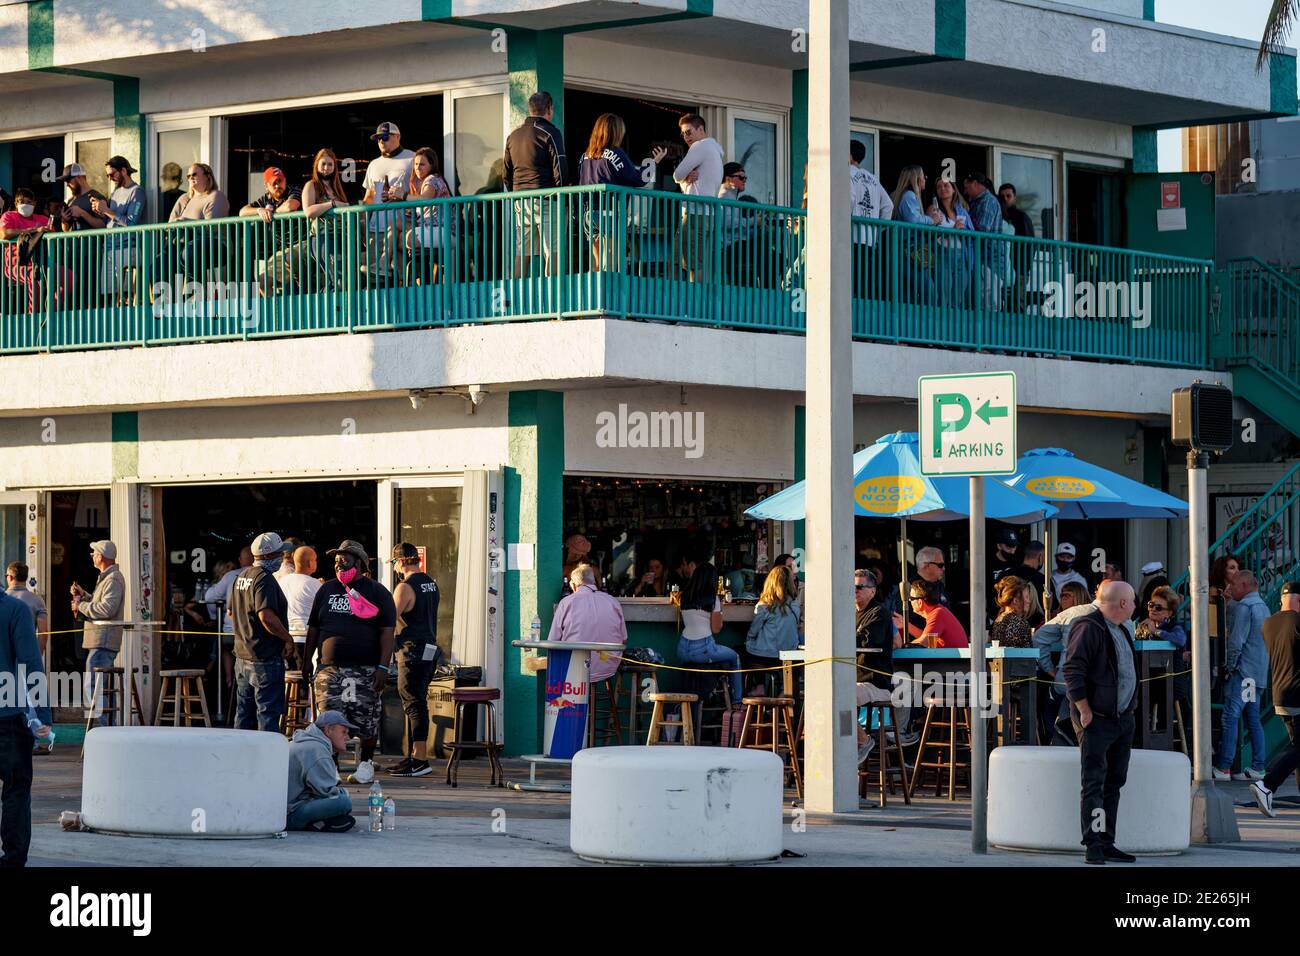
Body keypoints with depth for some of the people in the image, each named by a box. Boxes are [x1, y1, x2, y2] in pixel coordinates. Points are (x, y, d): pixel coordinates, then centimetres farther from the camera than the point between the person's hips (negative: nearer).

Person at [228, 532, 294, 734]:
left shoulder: (241, 577, 14)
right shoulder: (265, 580, -17)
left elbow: (231, 613, 24)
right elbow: (266, 616, -27)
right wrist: (288, 638, -17)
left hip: (242, 656, 9)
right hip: (266, 660, -9)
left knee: (244, 713, 15)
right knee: (268, 712, -6)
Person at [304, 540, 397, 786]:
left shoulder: (377, 592, 3)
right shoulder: (327, 590, 16)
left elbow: (387, 632, -3)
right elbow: (313, 628, 19)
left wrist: (383, 667, -12)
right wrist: (307, 661, 13)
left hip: (365, 669, -3)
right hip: (330, 669, 3)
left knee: (367, 720, 0)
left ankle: (366, 764, 15)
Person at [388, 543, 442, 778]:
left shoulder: (405, 587, -14)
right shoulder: (431, 583, 13)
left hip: (413, 651, -9)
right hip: (430, 649, 9)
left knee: (414, 705, -8)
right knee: (416, 704, 14)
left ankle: (420, 760, -10)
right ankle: (412, 756, 19)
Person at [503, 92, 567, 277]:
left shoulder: (513, 135, 15)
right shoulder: (550, 133, -5)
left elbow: (506, 173, 18)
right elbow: (560, 170, -9)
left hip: (520, 200, 6)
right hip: (544, 199, -6)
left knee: (521, 253, 7)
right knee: (551, 251, -7)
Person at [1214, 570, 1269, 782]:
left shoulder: (1244, 607, -12)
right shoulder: (1263, 607, 17)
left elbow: (1237, 641, -18)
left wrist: (1229, 666, -7)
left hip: (1243, 671, -9)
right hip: (1259, 673, 9)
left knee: (1230, 717, -9)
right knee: (1253, 719, 10)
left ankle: (1223, 769, -13)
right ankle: (1257, 768, 8)